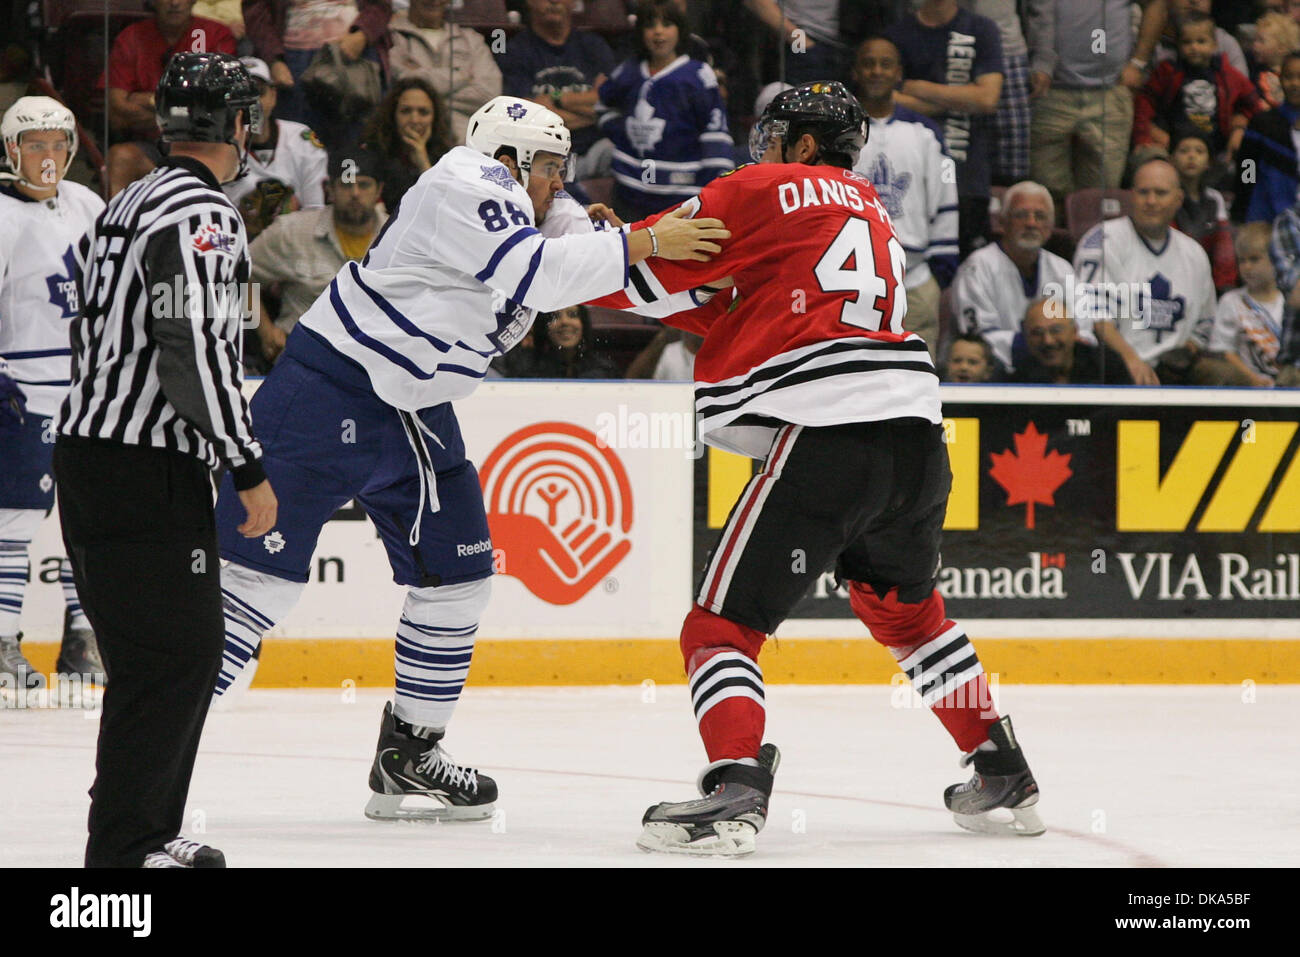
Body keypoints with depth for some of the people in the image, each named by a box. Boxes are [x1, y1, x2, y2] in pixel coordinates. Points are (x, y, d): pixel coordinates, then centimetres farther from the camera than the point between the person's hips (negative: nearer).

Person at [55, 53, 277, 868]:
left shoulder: (132, 203, 16)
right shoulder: (200, 212, -15)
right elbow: (194, 350, -23)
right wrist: (250, 468, -18)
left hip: (93, 454, 10)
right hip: (146, 469, -10)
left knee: (186, 649, 16)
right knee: (173, 654, -8)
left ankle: (147, 837, 21)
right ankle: (124, 848, -9)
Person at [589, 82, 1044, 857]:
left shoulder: (768, 191, 5)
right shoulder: (873, 213, 28)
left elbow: (647, 274, 2)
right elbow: (747, 311, 25)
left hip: (826, 437, -8)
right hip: (915, 433, 8)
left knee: (724, 624, -4)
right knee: (907, 609, 30)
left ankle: (735, 792, -24)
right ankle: (1005, 776, 32)